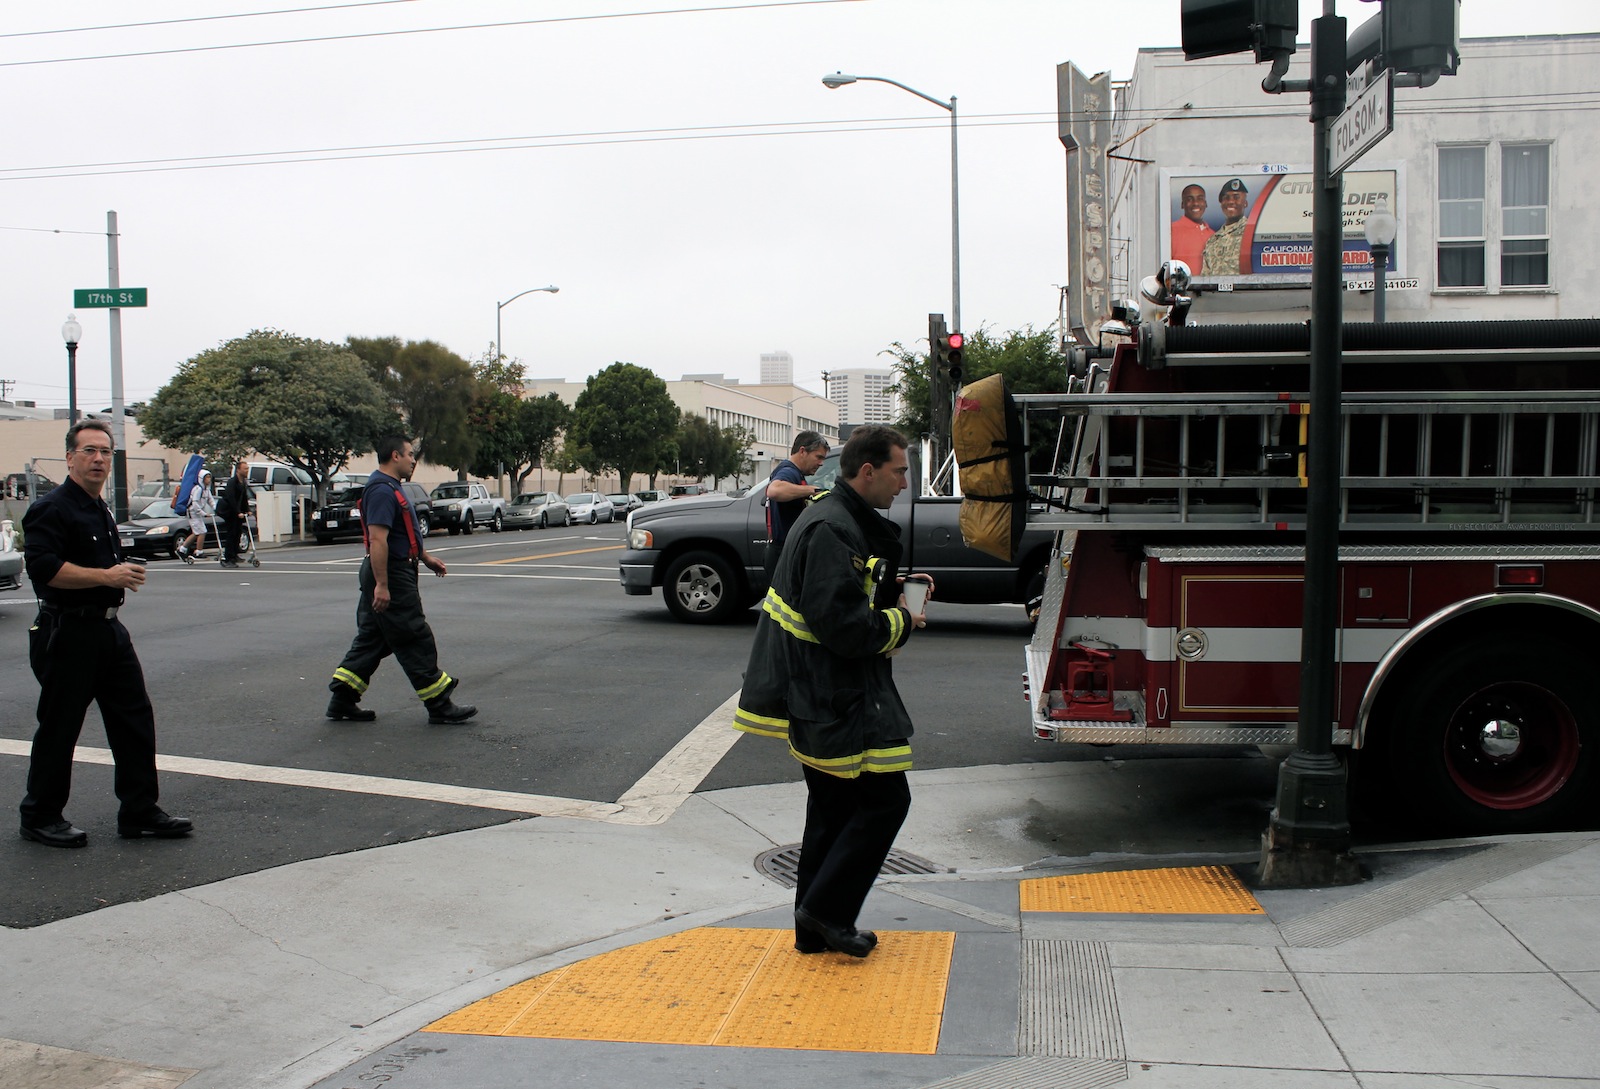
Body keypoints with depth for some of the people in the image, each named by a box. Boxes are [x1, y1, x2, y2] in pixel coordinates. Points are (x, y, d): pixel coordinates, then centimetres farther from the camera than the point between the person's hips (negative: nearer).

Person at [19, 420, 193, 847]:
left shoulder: (101, 510, 16)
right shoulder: (51, 509, -13)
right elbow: (43, 568, -25)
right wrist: (107, 575, -24)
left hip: (107, 629, 9)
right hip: (67, 633, -9)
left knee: (135, 719, 7)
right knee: (59, 728, 2)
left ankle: (140, 812, 13)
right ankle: (40, 818, 17)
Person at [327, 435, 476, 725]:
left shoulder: (389, 487, 16)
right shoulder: (382, 490, -19)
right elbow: (377, 540, -26)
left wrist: (425, 557, 29)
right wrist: (381, 585, -28)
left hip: (386, 576, 11)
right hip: (392, 576, -11)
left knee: (372, 640, 13)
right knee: (416, 642, -4)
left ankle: (342, 700, 17)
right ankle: (439, 706, 2)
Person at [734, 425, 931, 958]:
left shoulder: (846, 521, 13)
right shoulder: (831, 530, -21)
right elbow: (843, 626, -27)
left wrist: (892, 600, 5)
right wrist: (900, 623, -12)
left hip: (823, 696, 11)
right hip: (836, 699, -11)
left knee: (834, 808, 17)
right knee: (885, 799, -2)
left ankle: (815, 927, 26)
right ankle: (826, 911, 5)